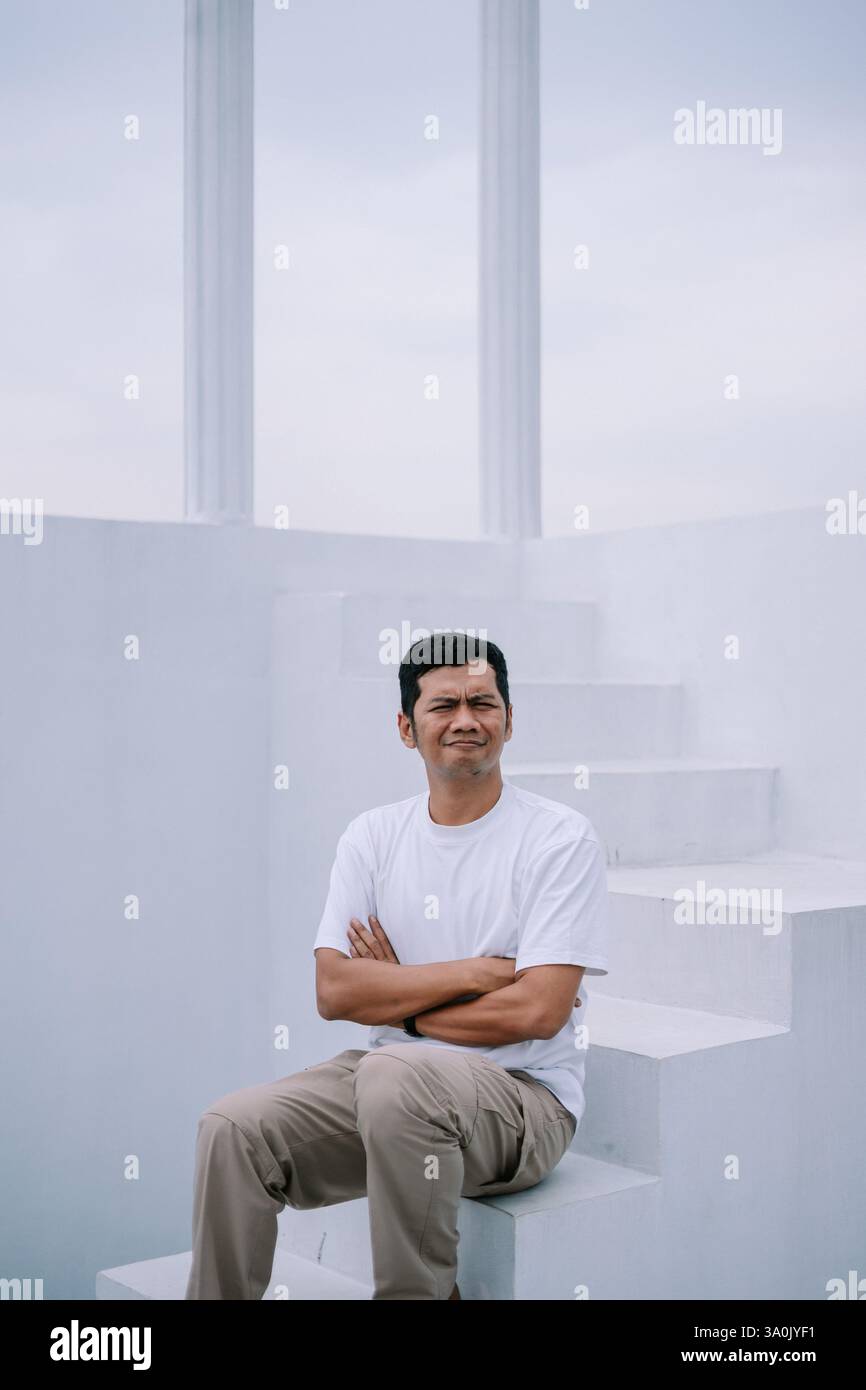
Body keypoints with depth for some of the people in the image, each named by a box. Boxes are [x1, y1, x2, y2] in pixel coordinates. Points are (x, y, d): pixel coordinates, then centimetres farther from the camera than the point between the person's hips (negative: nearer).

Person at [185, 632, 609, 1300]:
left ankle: (421, 1290, -15)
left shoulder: (562, 837, -6)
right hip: (386, 1082, 5)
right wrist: (471, 973, -12)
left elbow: (537, 1011, -15)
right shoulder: (373, 836, 8)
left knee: (395, 1072, -35)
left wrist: (396, 1001, -5)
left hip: (523, 1095, -4)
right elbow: (334, 990, -2)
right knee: (234, 1125, -18)